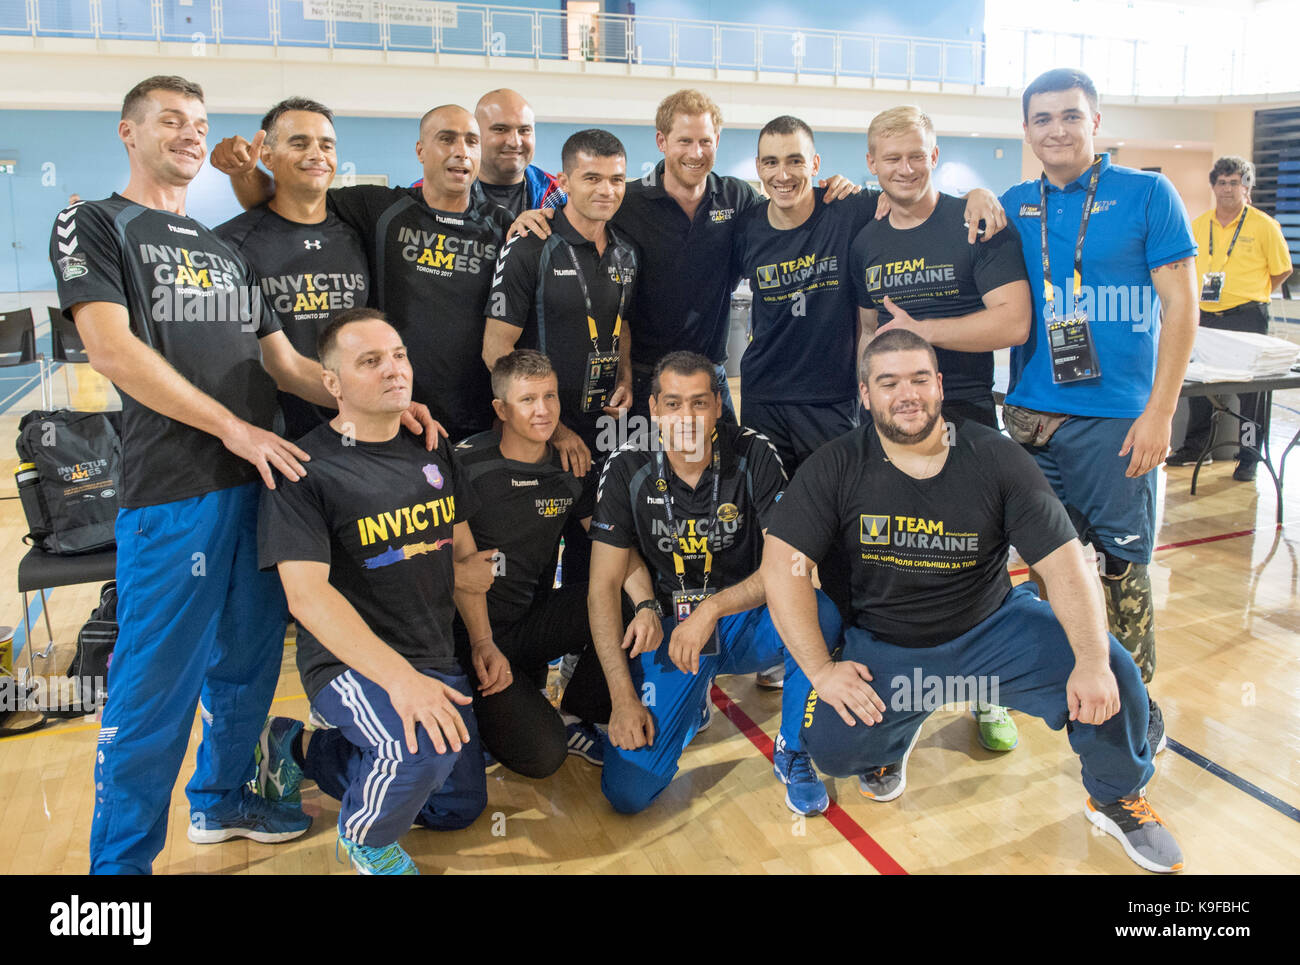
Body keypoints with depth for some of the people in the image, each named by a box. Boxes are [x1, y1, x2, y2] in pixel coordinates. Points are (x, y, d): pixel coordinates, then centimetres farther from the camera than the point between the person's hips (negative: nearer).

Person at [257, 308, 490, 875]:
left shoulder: (432, 452, 6)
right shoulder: (306, 470, -16)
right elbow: (307, 595, -23)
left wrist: (483, 644, 8)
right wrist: (398, 678, -33)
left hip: (436, 658, 7)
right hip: (349, 661, -7)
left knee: (459, 809, 17)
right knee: (424, 746, -36)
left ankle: (304, 749, 31)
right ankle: (366, 835, 0)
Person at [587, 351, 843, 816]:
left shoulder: (753, 455, -11)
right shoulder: (627, 469, -10)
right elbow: (603, 588, -9)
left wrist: (712, 609, -28)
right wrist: (622, 697, -14)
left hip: (745, 623, 0)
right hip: (667, 627, 0)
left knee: (819, 614, -34)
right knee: (626, 792, -13)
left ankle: (792, 752, -5)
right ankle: (692, 702, 19)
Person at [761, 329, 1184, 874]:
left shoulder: (996, 459, -9)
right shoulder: (836, 467, -9)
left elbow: (1064, 561, -13)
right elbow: (783, 565, -12)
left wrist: (1093, 662, -27)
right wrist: (820, 668, -19)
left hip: (992, 628, 1)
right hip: (883, 647, 0)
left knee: (1114, 675, -20)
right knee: (829, 744, -22)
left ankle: (1118, 798, 13)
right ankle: (892, 739, 17)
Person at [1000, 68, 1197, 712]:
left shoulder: (1146, 193, -1)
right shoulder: (1013, 206, 10)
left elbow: (1180, 307, -3)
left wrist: (1159, 412, -10)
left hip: (1116, 419, -3)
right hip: (1029, 416, 4)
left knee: (1121, 564, 4)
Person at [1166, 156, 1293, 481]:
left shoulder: (1264, 225, -4)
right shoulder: (1198, 225, 7)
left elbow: (1282, 270, 4)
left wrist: (1251, 295, 4)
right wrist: (1201, 297, 9)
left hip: (1247, 317, -4)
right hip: (1206, 317, 4)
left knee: (1250, 388, 1)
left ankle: (1249, 457, 10)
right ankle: (1194, 447, 25)